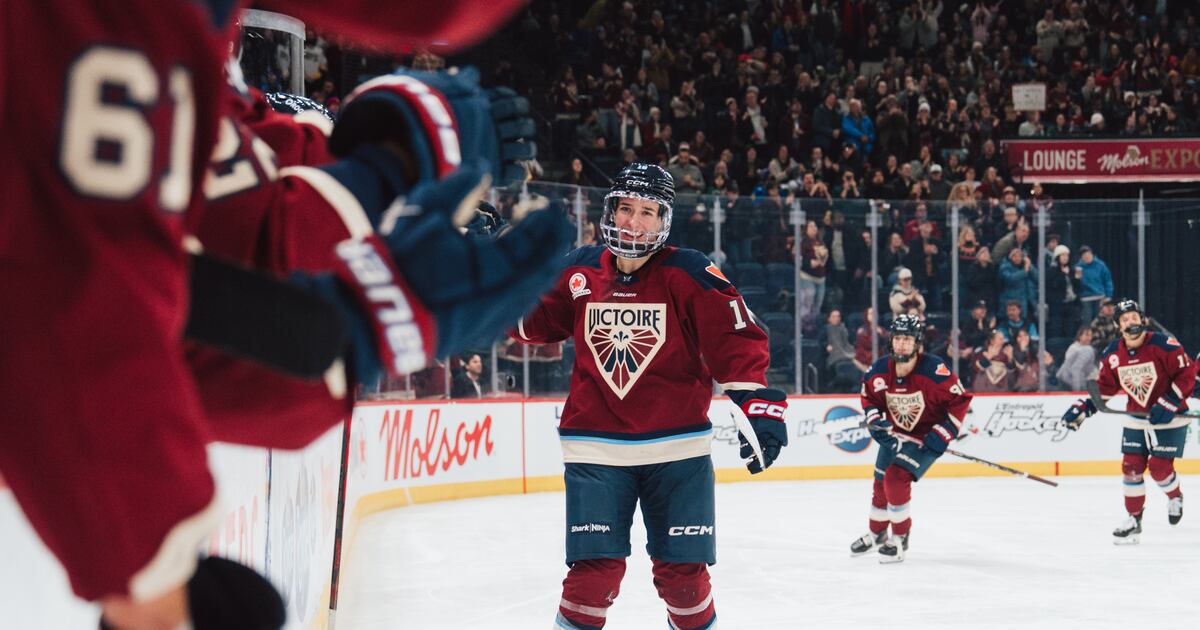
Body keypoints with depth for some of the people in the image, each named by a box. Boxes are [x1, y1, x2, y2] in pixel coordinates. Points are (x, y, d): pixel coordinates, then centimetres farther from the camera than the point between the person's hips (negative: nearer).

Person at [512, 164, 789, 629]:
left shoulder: (688, 275, -7)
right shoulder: (579, 271, 2)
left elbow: (736, 341, -8)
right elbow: (534, 324, 14)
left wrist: (758, 404, -18)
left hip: (677, 448, -1)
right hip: (595, 448, 1)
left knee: (683, 572, 2)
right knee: (595, 569, -6)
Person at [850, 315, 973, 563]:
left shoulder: (934, 370, -28)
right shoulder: (880, 370, -12)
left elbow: (961, 401, -20)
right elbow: (868, 396, 8)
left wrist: (942, 435, -21)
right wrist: (875, 421, -10)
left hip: (926, 437, -6)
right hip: (895, 434, 6)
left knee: (896, 478, -21)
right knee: (881, 482, 15)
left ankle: (900, 538, -5)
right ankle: (876, 533, 41)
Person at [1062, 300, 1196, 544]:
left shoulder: (1163, 345, -20)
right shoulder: (1112, 354, -4)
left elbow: (1187, 373, -16)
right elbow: (1105, 386, 7)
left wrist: (1169, 404, -23)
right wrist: (1083, 408, -5)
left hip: (1170, 417, -5)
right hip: (1136, 417, 5)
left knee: (1159, 467, -8)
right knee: (1132, 466, 0)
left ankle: (1175, 497, 24)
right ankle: (1134, 519, 12)